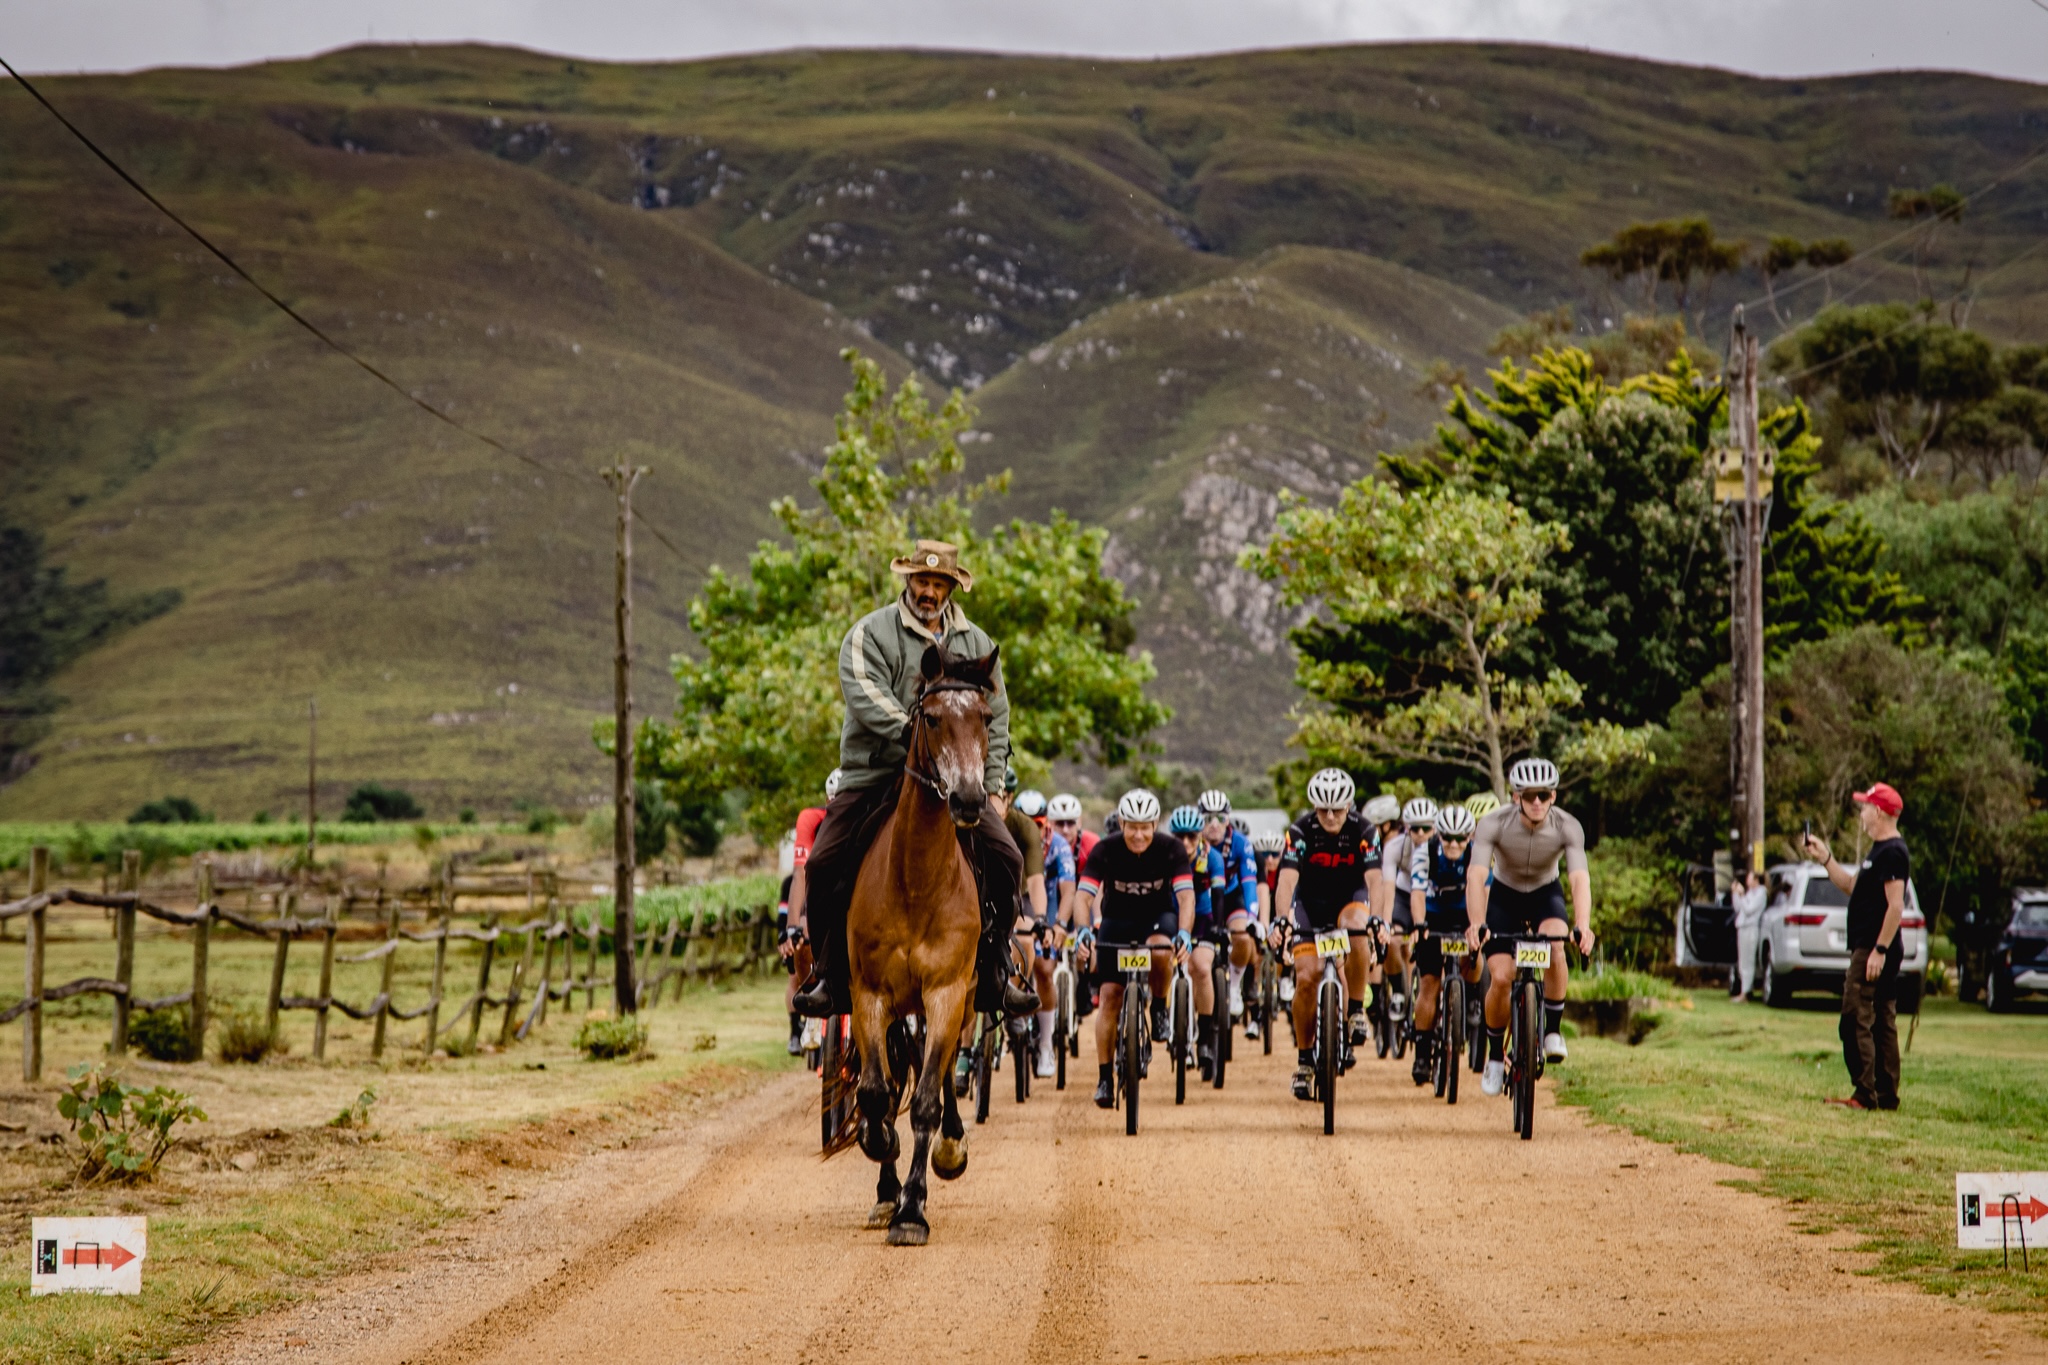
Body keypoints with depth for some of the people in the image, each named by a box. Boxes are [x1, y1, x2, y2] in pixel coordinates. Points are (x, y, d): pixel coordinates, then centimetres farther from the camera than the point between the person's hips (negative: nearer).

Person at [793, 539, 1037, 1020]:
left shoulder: (976, 644, 14)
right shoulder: (870, 634, 0)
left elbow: (995, 720, 15)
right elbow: (866, 699, -16)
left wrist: (989, 787, 5)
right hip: (876, 776, -2)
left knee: (1006, 860, -13)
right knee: (824, 864, -17)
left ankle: (994, 973, 1)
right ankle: (829, 976, -1)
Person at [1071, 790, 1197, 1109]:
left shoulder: (1171, 850, -20)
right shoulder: (1106, 850, -21)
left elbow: (1186, 895, -29)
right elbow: (1083, 894, -29)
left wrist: (1184, 933, -47)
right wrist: (1084, 930, -48)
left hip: (1158, 916, -1)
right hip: (1117, 919, 1)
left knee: (1160, 950, -36)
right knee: (1110, 995, -10)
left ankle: (1160, 1008, -6)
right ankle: (1105, 1078, -3)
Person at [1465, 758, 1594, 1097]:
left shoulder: (1567, 828, -26)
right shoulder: (1493, 825, -28)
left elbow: (1580, 878, -36)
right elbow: (1476, 876, -37)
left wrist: (1583, 926, -53)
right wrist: (1477, 924, -54)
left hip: (1545, 894, 0)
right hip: (1504, 894, 0)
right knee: (1500, 978, -14)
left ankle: (1553, 1031, -16)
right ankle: (1495, 1056, 9)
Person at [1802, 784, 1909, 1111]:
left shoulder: (1892, 853, -15)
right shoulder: (1879, 851, 17)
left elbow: (1896, 906, -22)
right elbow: (1852, 886, 28)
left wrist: (1879, 950, -24)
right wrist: (1825, 859, 21)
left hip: (1873, 950, -11)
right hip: (1871, 951, 11)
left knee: (1856, 1021, -11)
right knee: (1882, 1024, 11)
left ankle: (1866, 1095, -13)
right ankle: (1887, 1095, 14)